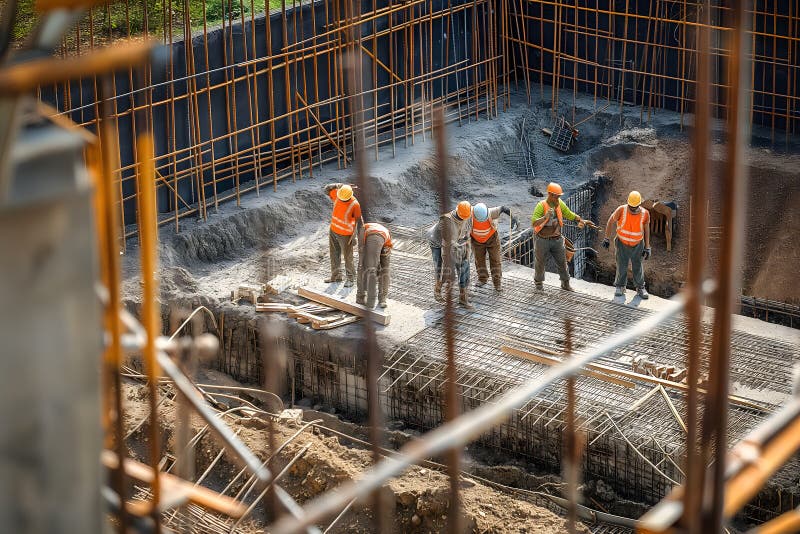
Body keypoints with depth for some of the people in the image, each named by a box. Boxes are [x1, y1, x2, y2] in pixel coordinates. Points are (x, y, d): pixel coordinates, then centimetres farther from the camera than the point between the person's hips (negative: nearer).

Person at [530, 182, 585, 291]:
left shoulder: (560, 204, -5)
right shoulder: (541, 205, -21)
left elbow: (569, 214, 10)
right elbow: (534, 223, -30)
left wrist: (579, 219, -5)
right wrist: (545, 217, -44)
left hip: (556, 239, 4)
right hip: (542, 240, -4)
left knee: (562, 261, 8)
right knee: (540, 262, 12)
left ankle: (565, 283, 22)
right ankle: (538, 282, 33)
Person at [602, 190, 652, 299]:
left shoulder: (645, 214, -16)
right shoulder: (621, 210, -21)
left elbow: (646, 230, -1)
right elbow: (611, 222, -5)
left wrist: (647, 247, 2)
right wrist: (606, 238, -1)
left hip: (637, 245, 1)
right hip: (622, 243, -1)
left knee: (637, 267, 7)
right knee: (621, 266, 3)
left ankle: (640, 288, 23)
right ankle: (620, 287, 22)